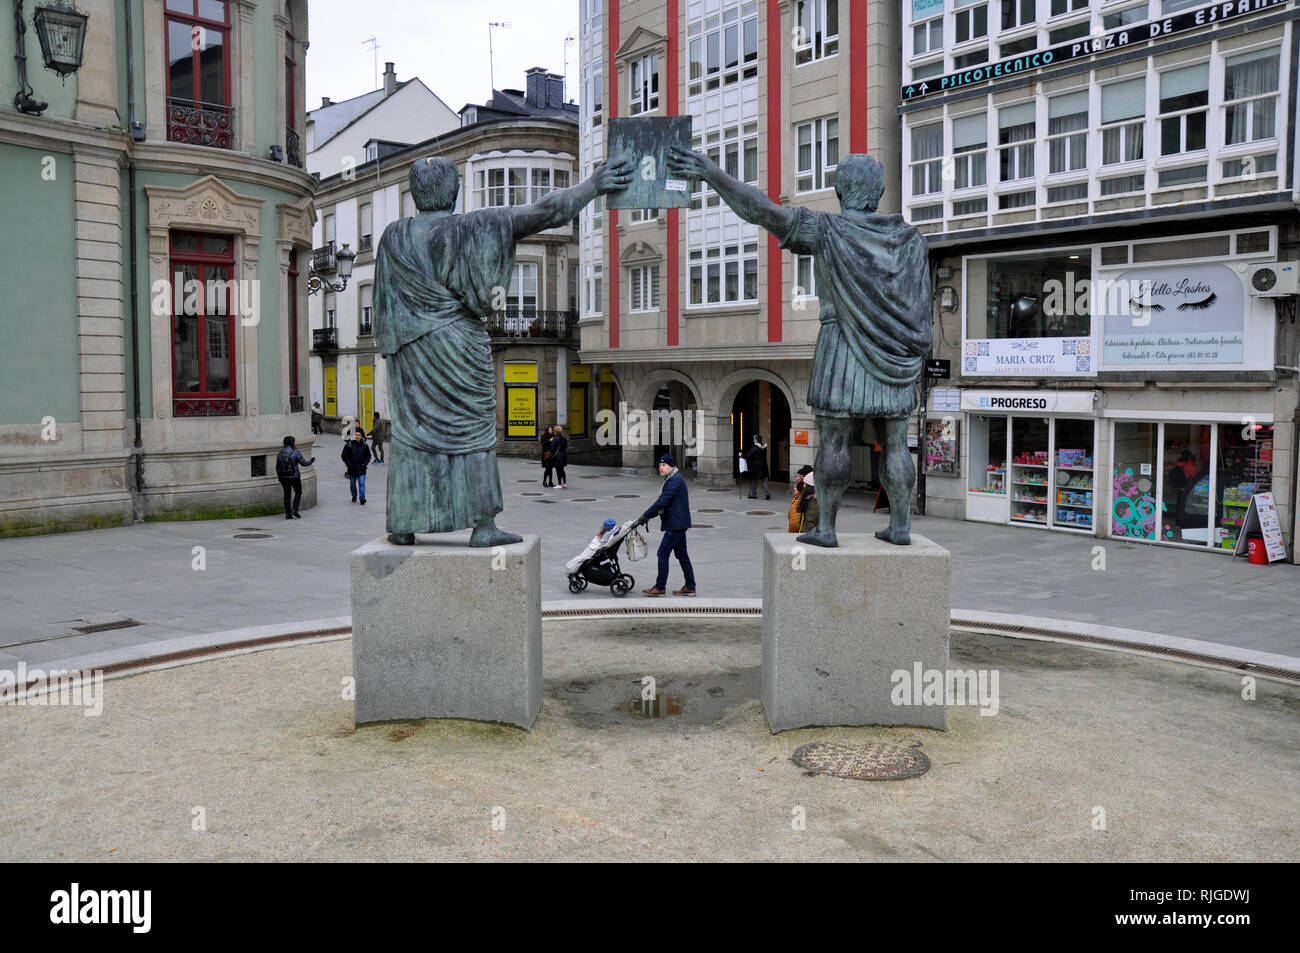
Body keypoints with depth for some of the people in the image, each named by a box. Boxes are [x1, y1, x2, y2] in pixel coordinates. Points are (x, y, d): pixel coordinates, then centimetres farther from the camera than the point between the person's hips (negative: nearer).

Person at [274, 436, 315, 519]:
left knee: (287, 494, 12)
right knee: (298, 493, 13)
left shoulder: (280, 453, 1)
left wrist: (279, 477, 15)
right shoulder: (296, 452, -12)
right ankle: (294, 510, 0)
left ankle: (288, 514, 11)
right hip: (294, 476, -4)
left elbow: (277, 466, 4)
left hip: (283, 477, 4)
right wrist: (311, 461, 11)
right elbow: (303, 463, -8)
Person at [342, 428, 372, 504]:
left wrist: (364, 464, -4)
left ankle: (362, 498, -10)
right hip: (352, 469, 1)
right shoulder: (349, 445, -3)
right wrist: (349, 464, -9)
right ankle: (354, 497, 31)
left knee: (362, 484, -10)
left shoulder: (364, 446, 2)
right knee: (352, 484, 13)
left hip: (361, 469, -1)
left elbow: (368, 456, 11)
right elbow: (344, 456, 2)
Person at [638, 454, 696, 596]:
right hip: (679, 524, 11)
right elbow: (662, 501, 21)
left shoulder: (674, 480, -17)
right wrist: (648, 516, 14)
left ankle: (660, 587, -1)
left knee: (663, 553, -6)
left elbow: (662, 502, -22)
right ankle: (690, 587, 17)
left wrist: (645, 516, -16)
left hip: (676, 524, -11)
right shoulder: (674, 479, 17)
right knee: (682, 554, 13)